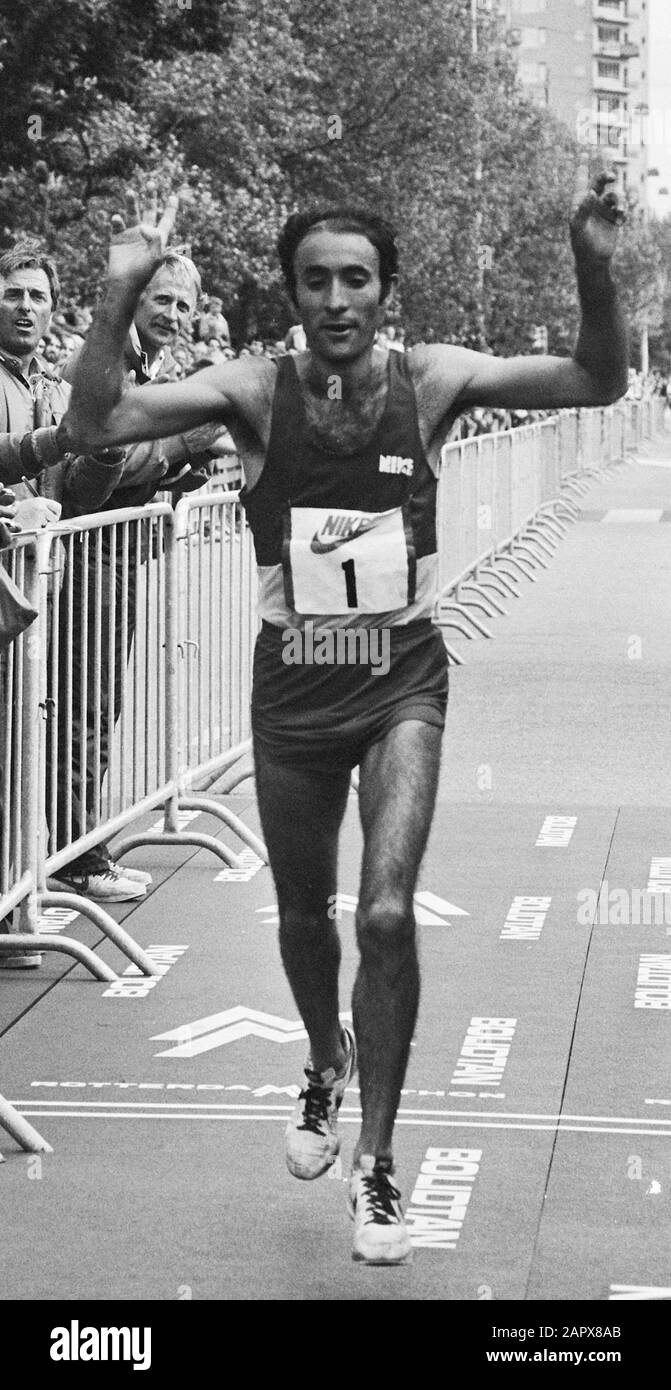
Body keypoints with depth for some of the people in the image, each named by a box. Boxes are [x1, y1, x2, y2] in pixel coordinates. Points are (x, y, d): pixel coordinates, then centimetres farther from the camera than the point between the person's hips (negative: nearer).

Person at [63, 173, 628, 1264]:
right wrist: (121, 296, -31)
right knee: (305, 914, 18)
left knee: (387, 914, -15)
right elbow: (94, 425, -18)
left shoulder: (431, 381, -7)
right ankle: (328, 1062, 50)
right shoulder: (256, 391, -9)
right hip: (292, 687, 2)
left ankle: (376, 1160, 0)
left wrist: (595, 272, -26)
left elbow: (600, 383, -8)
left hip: (401, 683, -1)